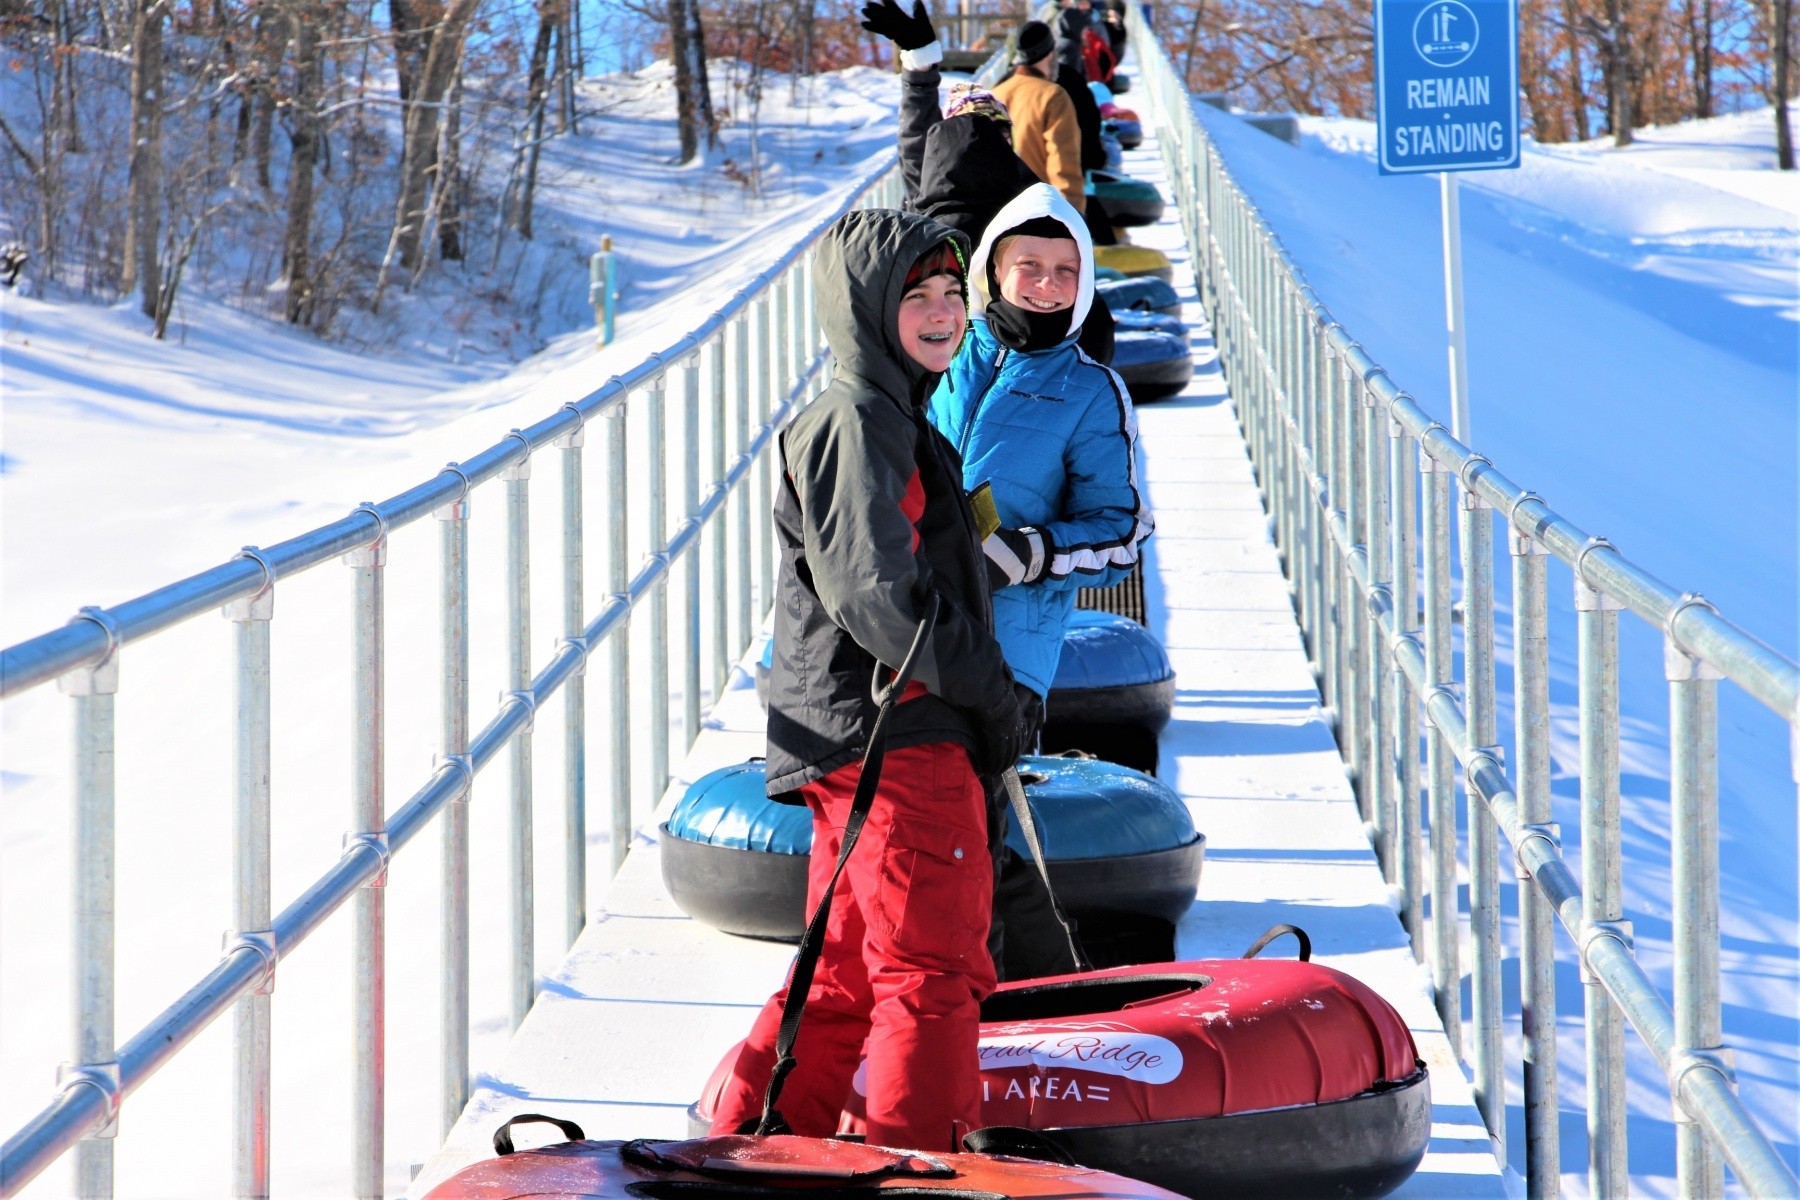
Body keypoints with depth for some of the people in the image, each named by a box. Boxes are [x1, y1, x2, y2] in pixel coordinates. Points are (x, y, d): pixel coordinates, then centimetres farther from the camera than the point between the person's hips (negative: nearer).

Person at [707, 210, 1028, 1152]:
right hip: (894, 734, -10)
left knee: (848, 975, 15)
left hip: (854, 744, 10)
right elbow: (878, 596, -20)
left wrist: (988, 696, 16)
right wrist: (990, 695, -14)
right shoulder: (857, 423, -12)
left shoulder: (890, 419, 21)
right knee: (935, 970, -6)